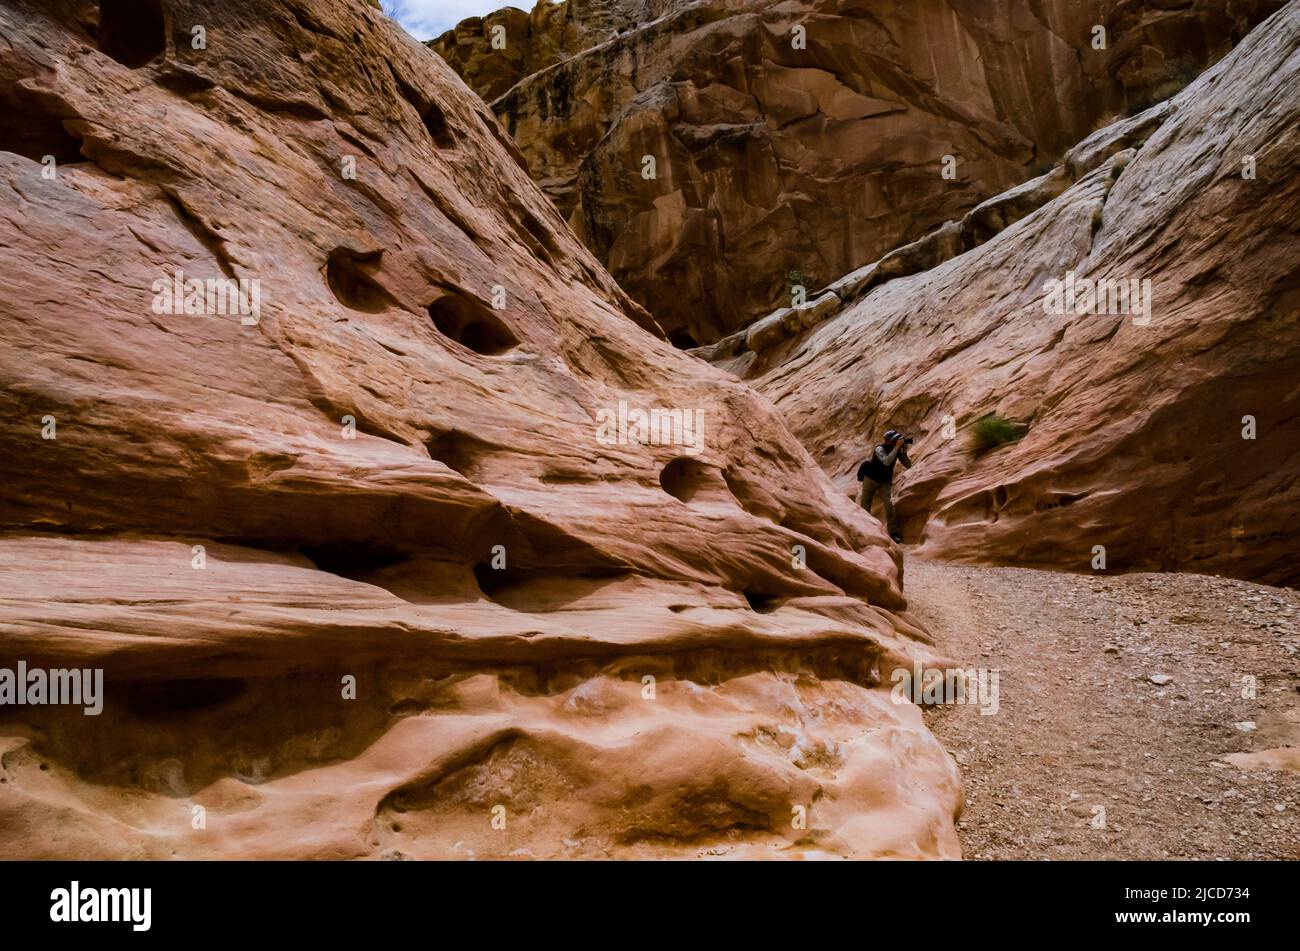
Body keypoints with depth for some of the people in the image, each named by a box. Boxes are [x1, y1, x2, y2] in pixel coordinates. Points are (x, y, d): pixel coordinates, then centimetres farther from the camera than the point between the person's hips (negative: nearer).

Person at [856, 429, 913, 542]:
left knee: (889, 503, -16)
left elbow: (908, 465, -12)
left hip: (885, 481, 3)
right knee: (865, 506, 5)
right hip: (871, 479, -3)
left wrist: (904, 451, -25)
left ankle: (894, 532, -13)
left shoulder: (898, 450, -10)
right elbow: (886, 462, -45)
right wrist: (897, 447, -42)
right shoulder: (879, 449, -26)